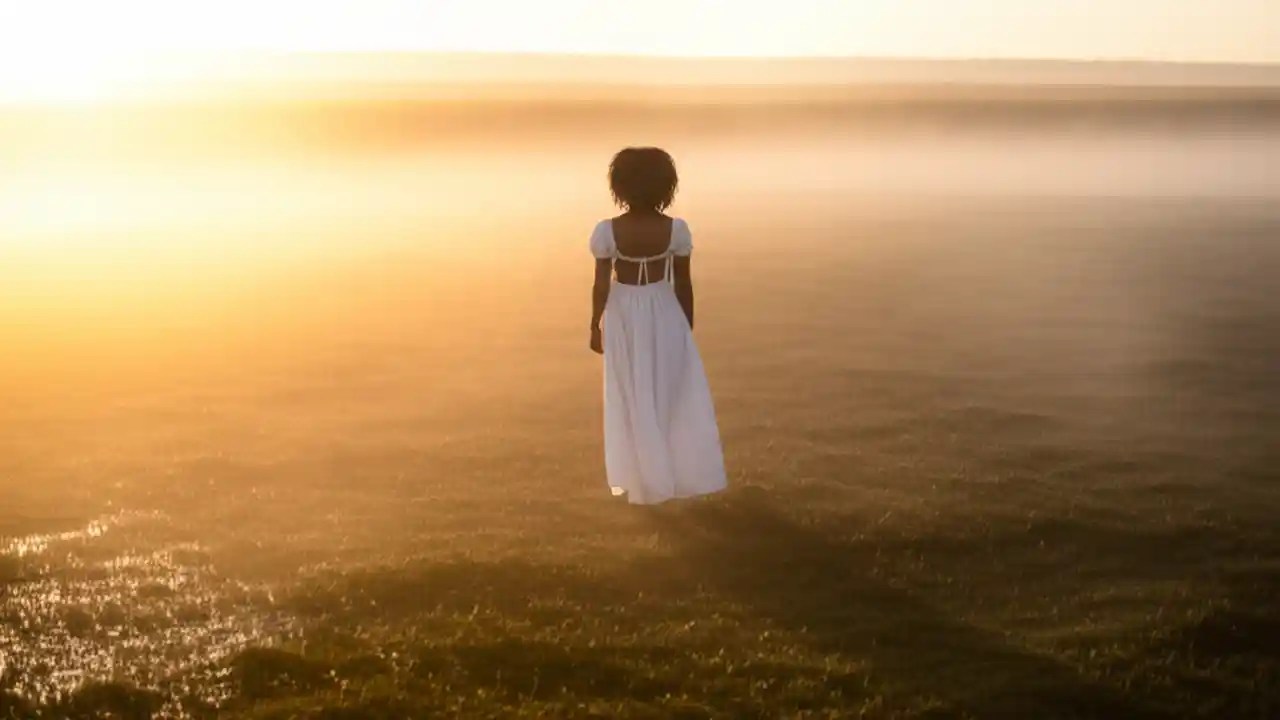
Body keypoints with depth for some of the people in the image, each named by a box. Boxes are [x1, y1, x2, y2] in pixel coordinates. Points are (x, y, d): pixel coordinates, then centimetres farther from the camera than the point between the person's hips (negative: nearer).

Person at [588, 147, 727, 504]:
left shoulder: (607, 231, -16)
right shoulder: (676, 229, -13)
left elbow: (601, 285, -10)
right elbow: (683, 284, -5)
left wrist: (595, 326, 4)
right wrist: (688, 325, 9)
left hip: (624, 318, -1)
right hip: (665, 316, 1)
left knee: (633, 401, 12)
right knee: (677, 397, 16)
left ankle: (645, 481, 20)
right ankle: (685, 475, 23)